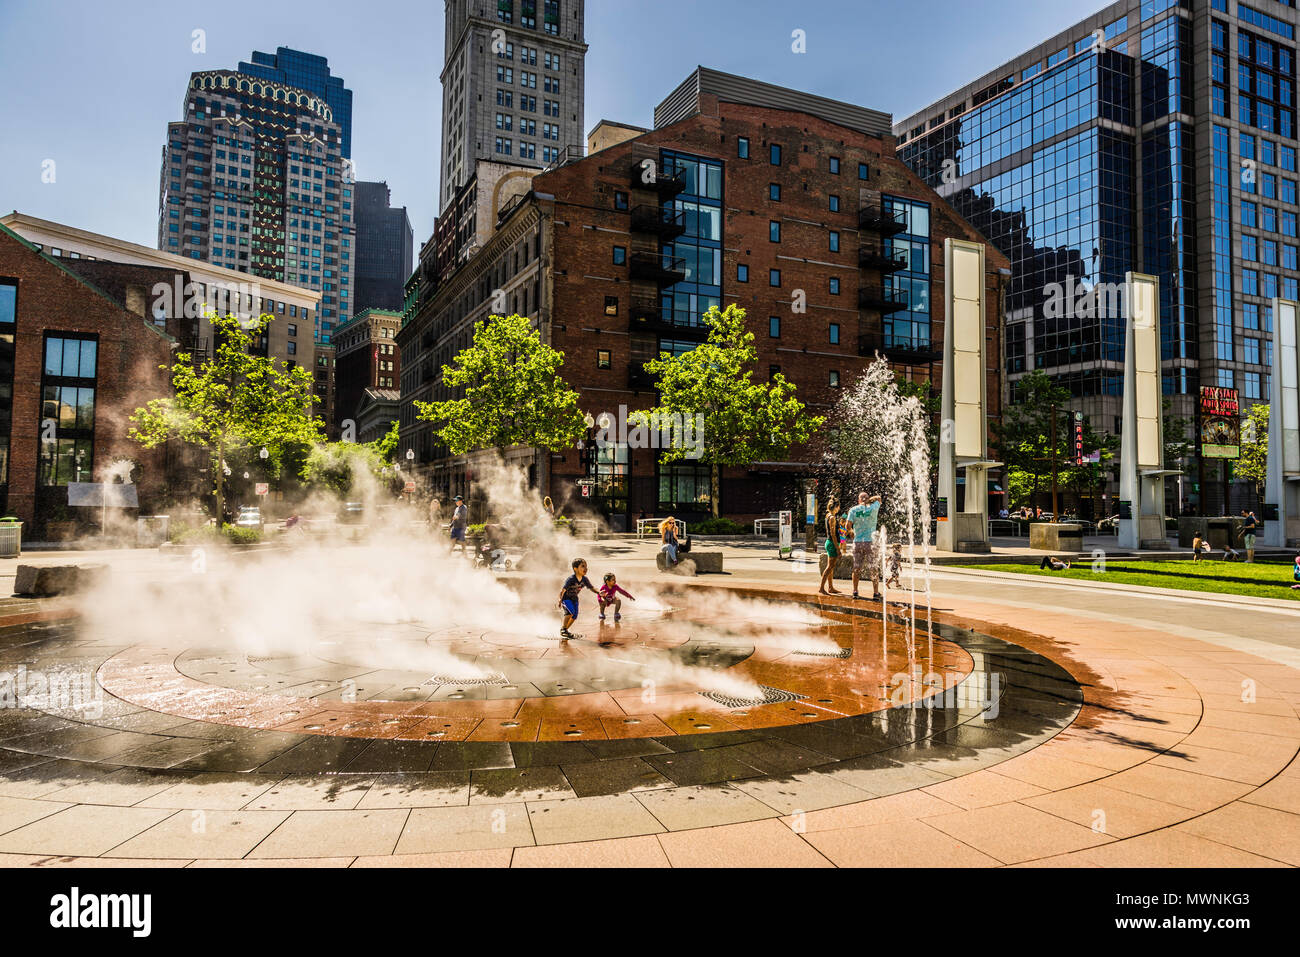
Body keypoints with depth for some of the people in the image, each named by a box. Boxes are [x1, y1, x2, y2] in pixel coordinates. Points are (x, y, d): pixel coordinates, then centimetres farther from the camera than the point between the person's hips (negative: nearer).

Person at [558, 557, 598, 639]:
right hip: (566, 597, -6)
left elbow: (592, 587, -5)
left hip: (574, 598, 6)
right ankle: (563, 629, -8)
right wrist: (560, 600, -46)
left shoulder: (585, 579, -13)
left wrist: (598, 592, -24)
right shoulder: (571, 579, -30)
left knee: (574, 616, 5)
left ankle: (565, 629, 29)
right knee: (571, 611, -26)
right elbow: (563, 589, -34)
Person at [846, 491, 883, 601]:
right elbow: (878, 497, 19)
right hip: (870, 542, -2)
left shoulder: (853, 510, 1)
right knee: (874, 569, 3)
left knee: (856, 568, 10)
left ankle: (855, 592, 13)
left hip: (857, 542, 2)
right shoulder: (873, 508, -1)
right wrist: (868, 501, 11)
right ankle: (876, 593, 3)